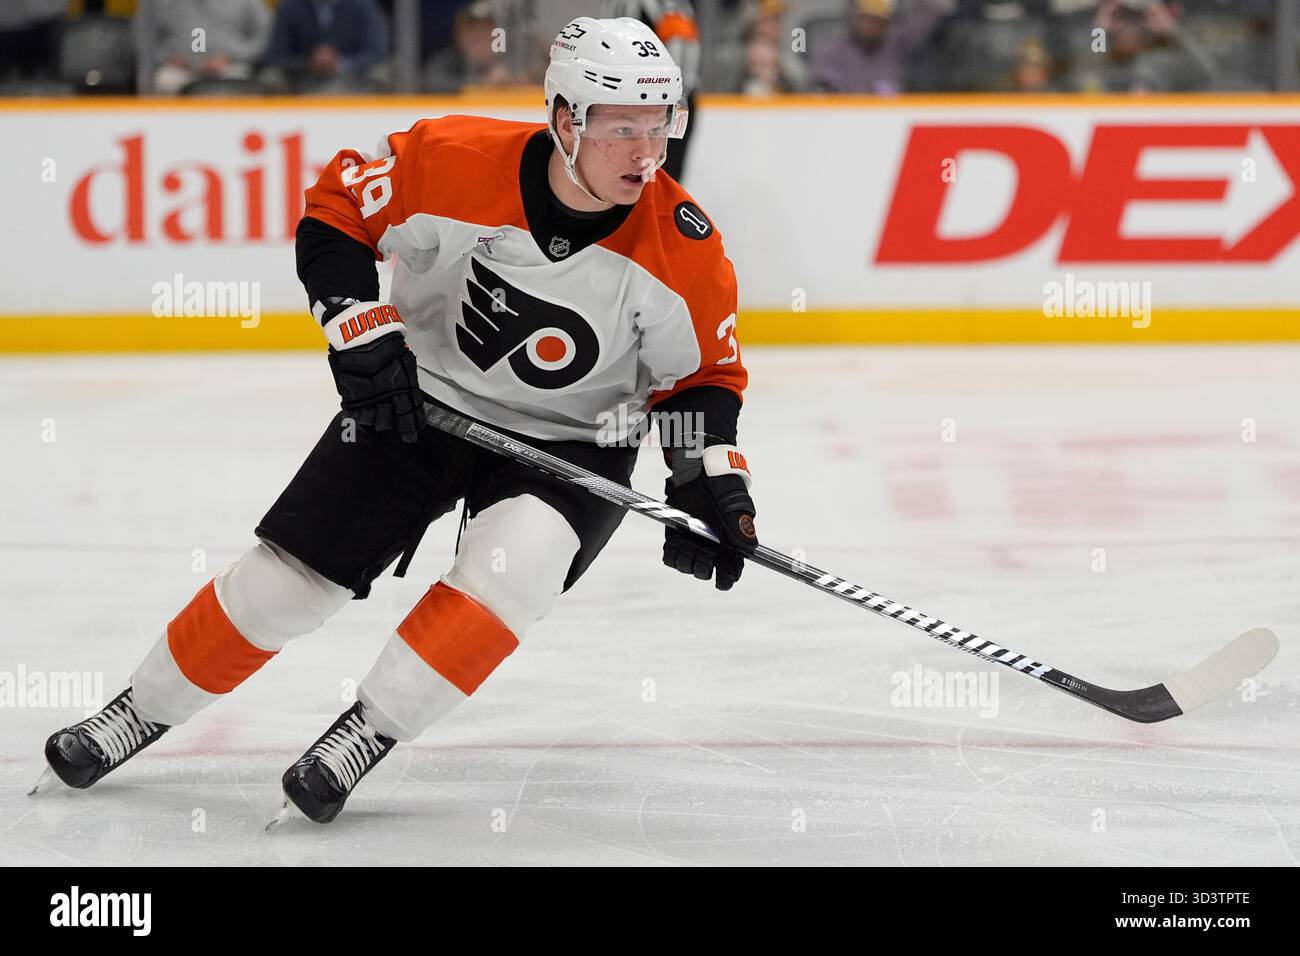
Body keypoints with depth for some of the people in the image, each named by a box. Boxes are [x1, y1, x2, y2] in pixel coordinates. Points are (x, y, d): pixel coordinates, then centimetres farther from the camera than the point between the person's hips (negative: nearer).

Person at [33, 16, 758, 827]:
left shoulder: (684, 249, -19)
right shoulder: (454, 160, -23)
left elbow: (703, 372, -3)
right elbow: (336, 210, -7)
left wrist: (710, 481, -15)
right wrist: (362, 331, -17)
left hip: (570, 443, 0)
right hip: (417, 400, 1)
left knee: (512, 565, -31)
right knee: (286, 575, 0)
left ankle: (367, 733, -16)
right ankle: (142, 713, 23)